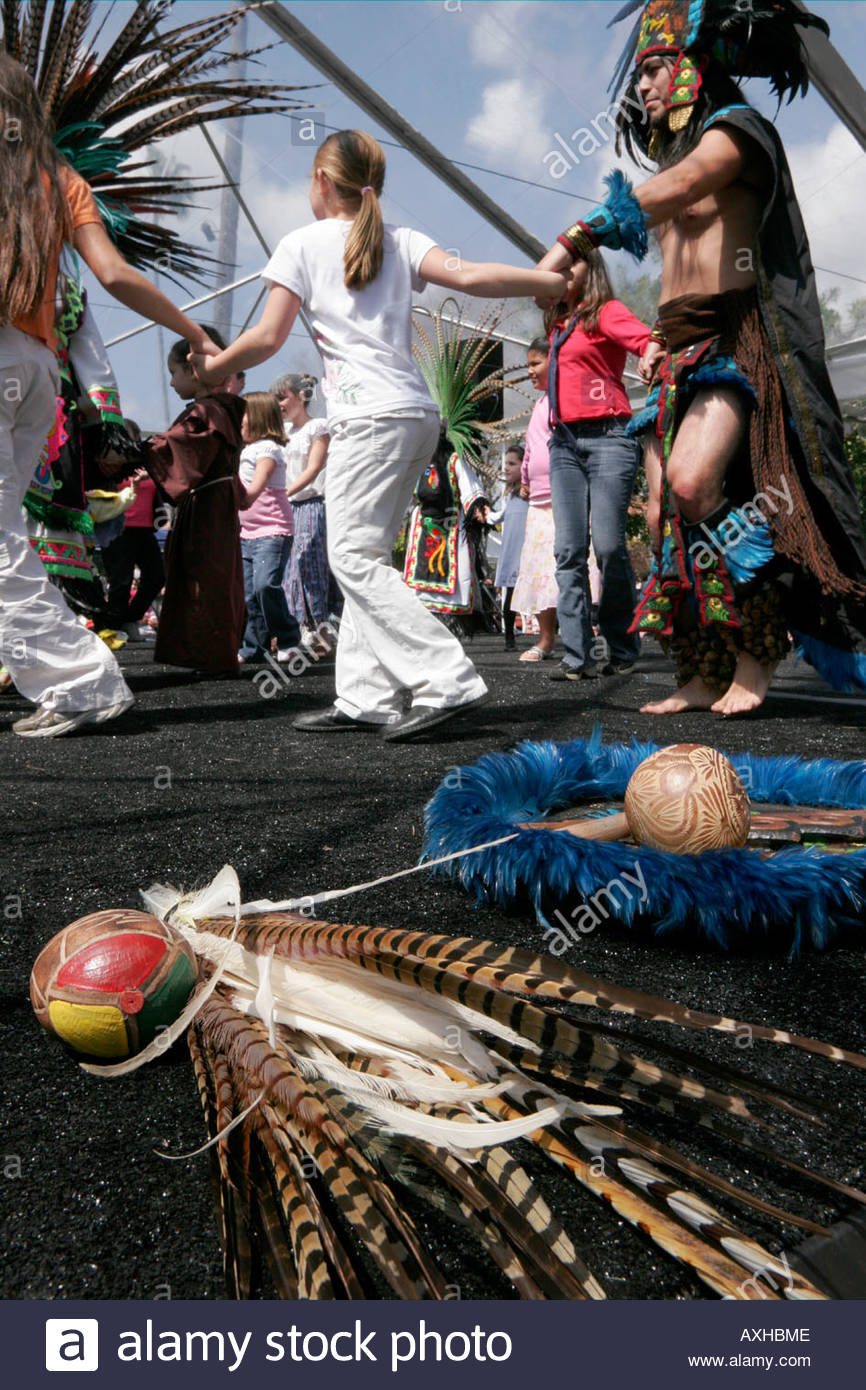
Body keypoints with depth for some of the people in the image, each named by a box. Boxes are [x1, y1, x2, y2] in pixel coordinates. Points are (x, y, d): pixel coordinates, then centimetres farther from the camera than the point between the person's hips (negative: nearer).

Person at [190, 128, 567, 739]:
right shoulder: (401, 241, 17)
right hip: (420, 415, 7)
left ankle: (448, 680, -16)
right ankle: (366, 697, 8)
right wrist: (555, 281, 7)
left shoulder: (305, 242, 5)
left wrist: (213, 366, 19)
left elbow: (268, 337, 3)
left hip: (370, 417, -7)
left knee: (354, 556, -8)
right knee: (365, 557, 9)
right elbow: (469, 275, 1)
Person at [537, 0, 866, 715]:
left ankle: (758, 648, -11)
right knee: (664, 513, -2)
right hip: (680, 354, 8)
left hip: (736, 343, -8)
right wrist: (658, 340, 10)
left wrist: (573, 241, -29)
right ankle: (704, 674, 4)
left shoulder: (734, 127, 0)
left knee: (693, 483, -28)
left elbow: (671, 189, -21)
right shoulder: (673, 152, 24)